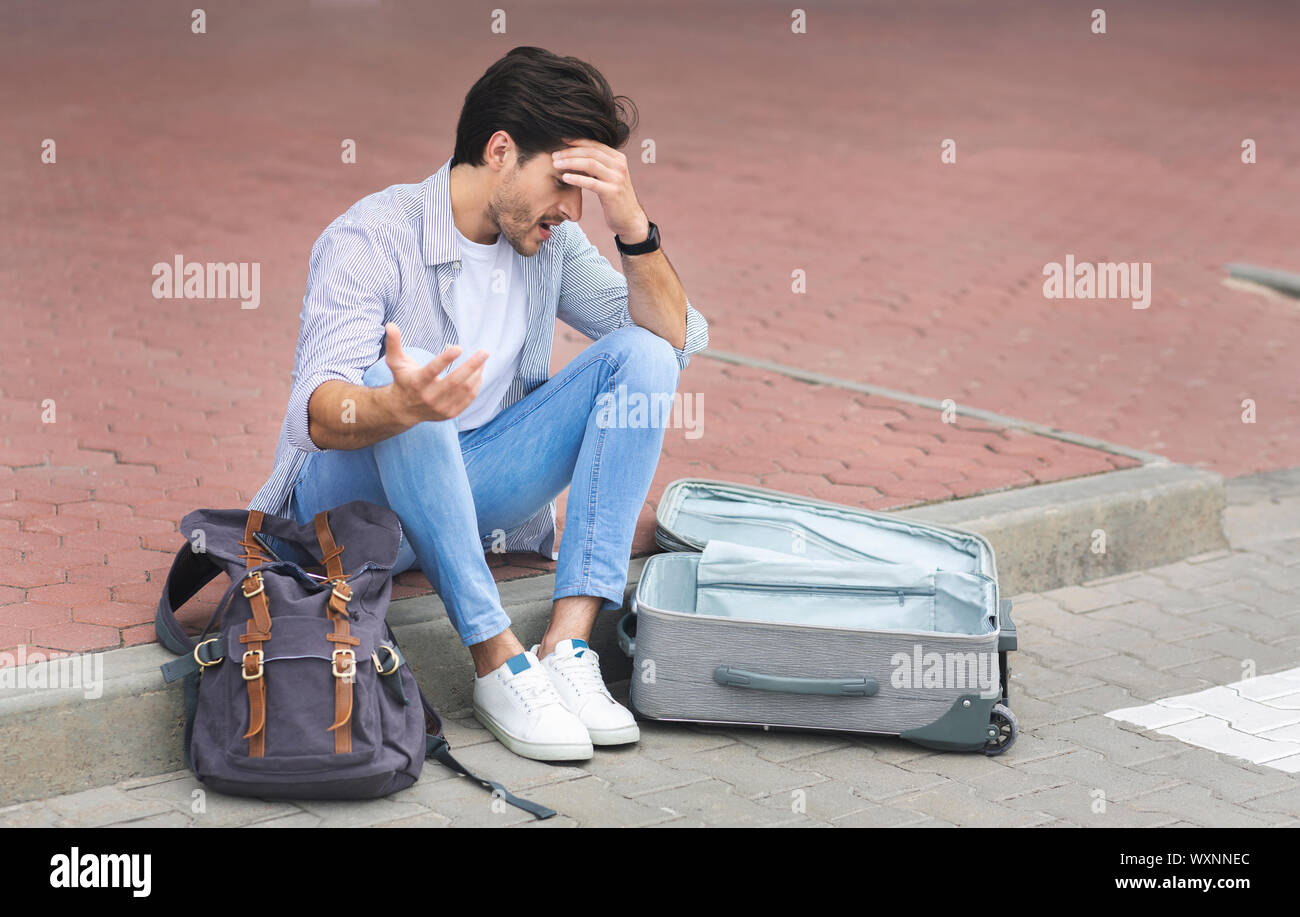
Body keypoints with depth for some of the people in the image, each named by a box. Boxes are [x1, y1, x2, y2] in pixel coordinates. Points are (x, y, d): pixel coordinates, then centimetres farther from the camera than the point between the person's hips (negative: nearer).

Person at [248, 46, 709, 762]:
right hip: (355, 492, -6)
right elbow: (317, 412, -32)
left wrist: (632, 226, -19)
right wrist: (400, 406, -55)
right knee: (398, 376, -37)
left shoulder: (549, 241, 2)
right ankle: (499, 664, -34)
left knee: (640, 355, -12)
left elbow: (676, 339, -2)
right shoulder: (369, 238, -19)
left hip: (472, 491, 6)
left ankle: (566, 645, -25)